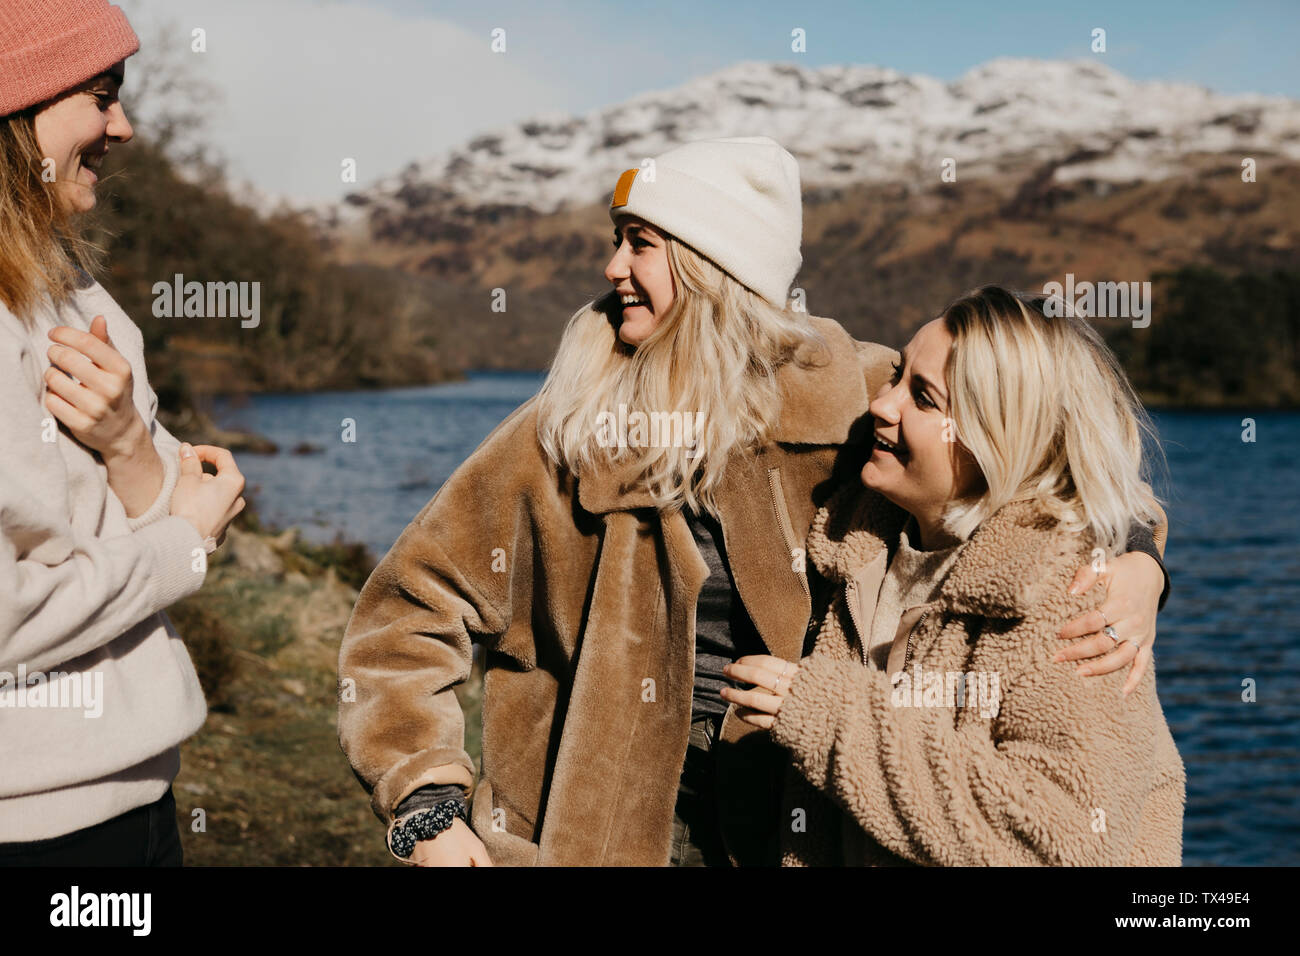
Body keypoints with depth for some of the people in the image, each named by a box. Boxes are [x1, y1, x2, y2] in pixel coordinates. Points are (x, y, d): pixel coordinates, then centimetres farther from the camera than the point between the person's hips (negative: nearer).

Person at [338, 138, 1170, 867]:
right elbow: (408, 616, -2)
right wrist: (426, 809, -11)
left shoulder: (837, 397, -7)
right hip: (578, 834, -1)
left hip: (770, 830, 1)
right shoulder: (563, 434, -8)